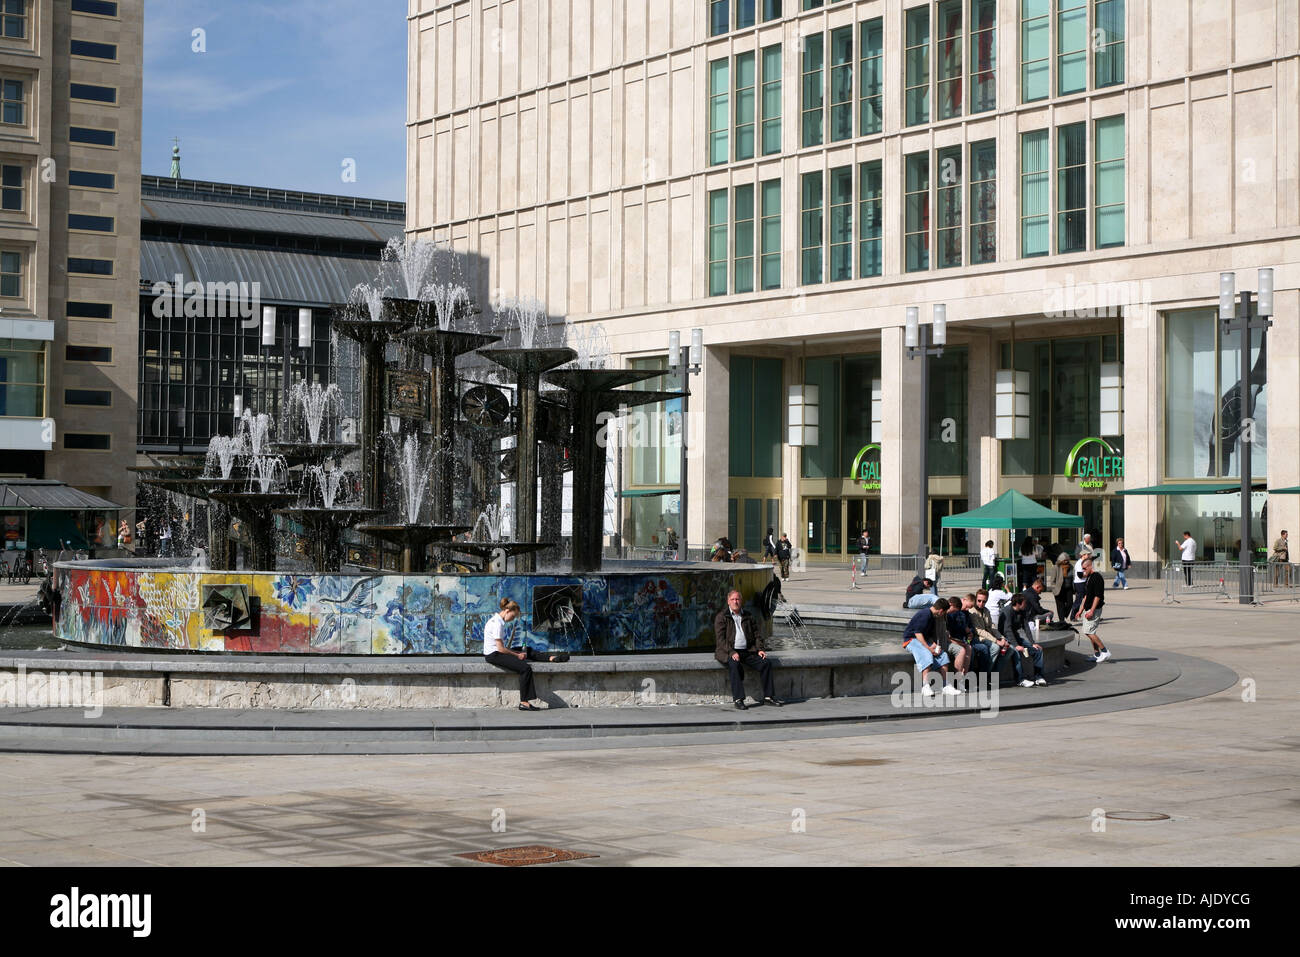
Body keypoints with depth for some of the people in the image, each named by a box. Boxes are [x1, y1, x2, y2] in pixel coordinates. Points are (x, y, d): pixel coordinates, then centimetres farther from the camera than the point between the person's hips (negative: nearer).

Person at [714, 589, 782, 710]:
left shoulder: (748, 616, 17)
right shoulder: (721, 617, 1)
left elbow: (757, 634, 18)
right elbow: (720, 638, -8)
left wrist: (759, 649, 1)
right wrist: (731, 652, -21)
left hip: (747, 651, 5)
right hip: (728, 652, -5)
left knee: (766, 662, -14)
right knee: (735, 664, -36)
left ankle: (768, 696, -6)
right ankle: (738, 699, -34)